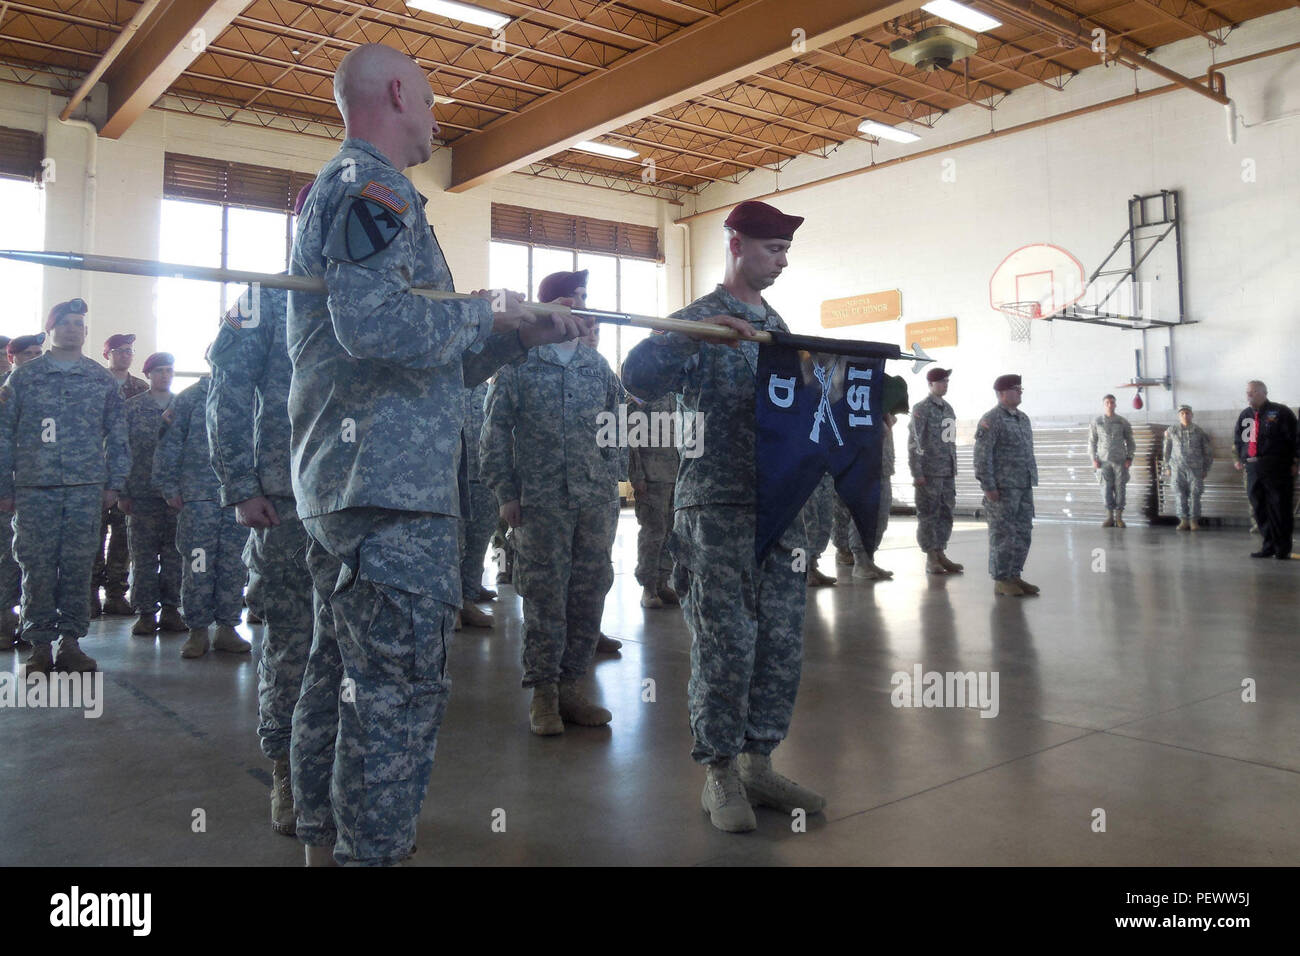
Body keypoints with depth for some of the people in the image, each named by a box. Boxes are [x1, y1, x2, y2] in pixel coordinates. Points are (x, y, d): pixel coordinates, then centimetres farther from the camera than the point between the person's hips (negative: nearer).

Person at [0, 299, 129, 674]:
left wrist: (114, 483, 5)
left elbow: (116, 435, 11)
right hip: (35, 487, -1)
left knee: (79, 566, 1)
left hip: (86, 488, 1)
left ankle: (70, 640, 9)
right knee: (38, 567, -1)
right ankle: (40, 644, 8)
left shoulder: (101, 378, 11)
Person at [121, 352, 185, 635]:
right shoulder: (132, 407, 7)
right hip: (142, 493, -2)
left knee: (174, 554, 3)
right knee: (144, 555, 0)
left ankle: (170, 608, 10)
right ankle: (146, 612, 6)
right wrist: (123, 492, -4)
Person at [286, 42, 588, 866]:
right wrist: (485, 312, -10)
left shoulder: (334, 189, 26)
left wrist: (525, 335, 16)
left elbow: (430, 361, 25)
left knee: (344, 675, 17)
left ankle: (326, 839, 30)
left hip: (342, 480, 11)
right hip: (393, 486, -11)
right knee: (401, 688, -7)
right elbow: (380, 324, -26)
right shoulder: (374, 188, -8)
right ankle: (375, 851, 1)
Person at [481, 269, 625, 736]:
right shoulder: (518, 363, 2)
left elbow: (617, 424, 17)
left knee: (589, 593, 5)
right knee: (545, 596, -1)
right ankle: (543, 692, 10)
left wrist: (613, 478, 8)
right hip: (542, 501, -4)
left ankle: (570, 684, 16)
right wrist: (506, 493, -4)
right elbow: (495, 432, 1)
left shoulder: (597, 364, 13)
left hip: (597, 501, 4)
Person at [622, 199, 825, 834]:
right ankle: (720, 775, 10)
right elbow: (638, 377, -17)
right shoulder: (699, 319, -1)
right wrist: (698, 331, -26)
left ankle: (758, 765, 20)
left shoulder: (776, 324, 20)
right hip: (718, 507, -6)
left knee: (781, 642, 7)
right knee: (727, 643, -4)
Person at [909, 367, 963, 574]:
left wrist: (954, 469, 15)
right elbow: (914, 442, -11)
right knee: (928, 514, -1)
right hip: (929, 472, -7)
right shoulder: (921, 409, -8)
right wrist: (917, 473, -16)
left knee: (945, 514, 10)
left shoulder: (948, 408, 14)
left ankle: (940, 555, 18)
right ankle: (931, 560, 5)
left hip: (948, 472, 7)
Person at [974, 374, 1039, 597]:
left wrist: (1031, 481, 16)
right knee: (1003, 535, -3)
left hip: (1024, 487, 8)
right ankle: (1001, 581, 3)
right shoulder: (991, 420, -9)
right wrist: (988, 487, -17)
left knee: (1023, 533, 9)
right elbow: (982, 456, -13)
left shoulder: (1023, 418, 16)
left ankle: (1015, 576, 18)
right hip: (1003, 488, -8)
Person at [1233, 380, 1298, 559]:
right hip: (1253, 469, 5)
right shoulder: (1245, 415, 15)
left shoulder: (1280, 412, -2)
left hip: (1277, 469, -5)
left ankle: (1283, 549, 5)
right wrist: (1240, 459, 14)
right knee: (1260, 510, 5)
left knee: (1280, 509, -2)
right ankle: (1269, 546, 13)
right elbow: (1237, 439, 25)